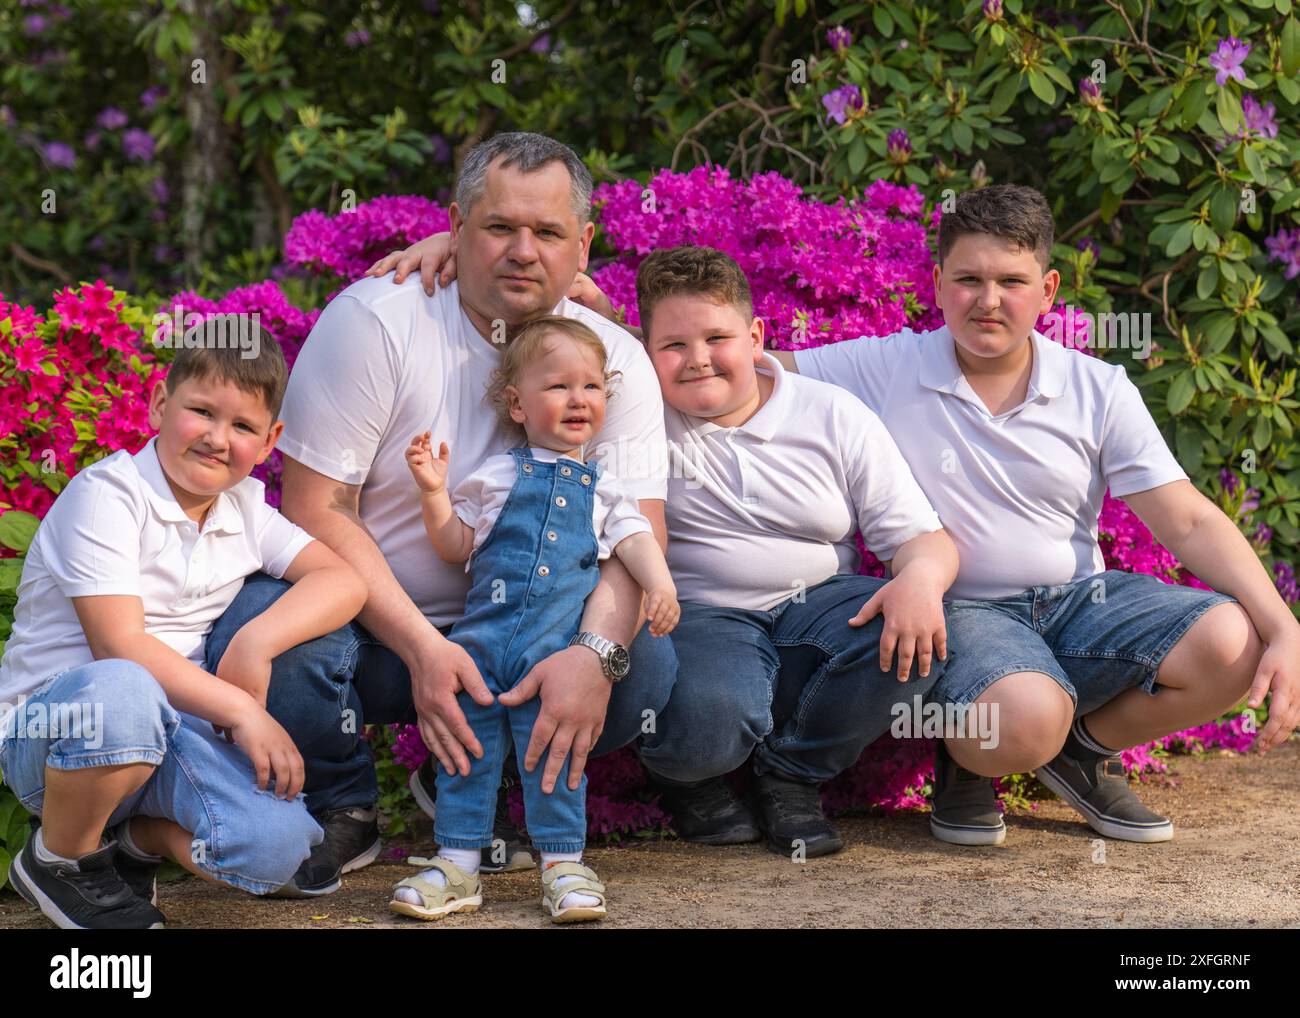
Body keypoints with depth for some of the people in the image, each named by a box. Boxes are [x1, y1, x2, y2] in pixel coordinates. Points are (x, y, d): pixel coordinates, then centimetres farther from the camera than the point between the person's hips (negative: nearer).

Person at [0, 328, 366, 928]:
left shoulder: (245, 509, 9)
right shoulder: (107, 495, -11)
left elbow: (343, 581, -1)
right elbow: (119, 645, -19)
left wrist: (256, 641, -18)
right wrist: (239, 707, -23)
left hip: (170, 724, 5)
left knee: (277, 849, -24)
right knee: (123, 691, -43)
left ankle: (137, 839, 10)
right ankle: (60, 859, -11)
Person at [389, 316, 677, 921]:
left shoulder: (601, 488, 16)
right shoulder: (496, 477, 13)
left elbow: (635, 540, 8)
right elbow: (454, 546, 15)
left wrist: (660, 584, -10)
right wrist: (434, 492, 1)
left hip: (558, 645, 0)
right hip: (485, 632, 0)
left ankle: (563, 862, 4)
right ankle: (458, 862, 4)